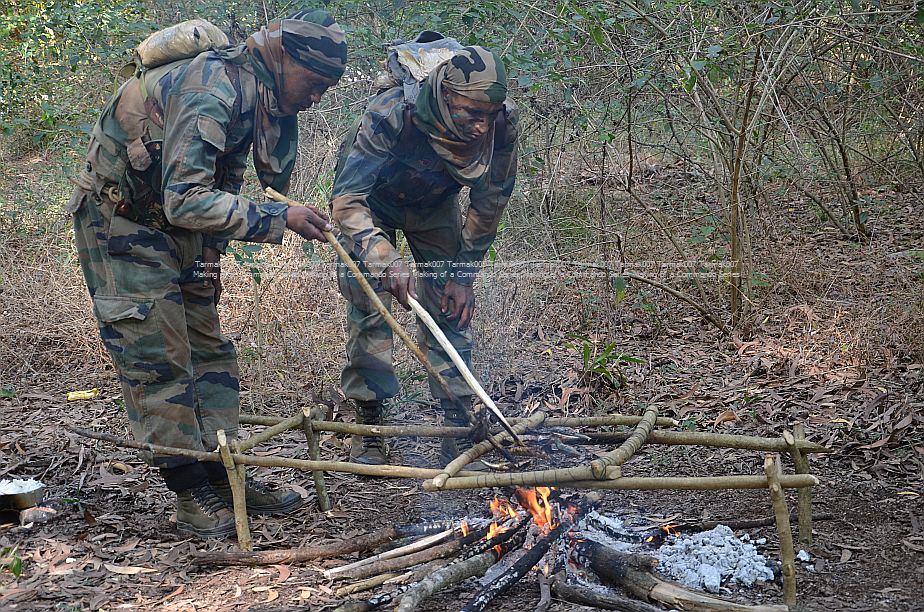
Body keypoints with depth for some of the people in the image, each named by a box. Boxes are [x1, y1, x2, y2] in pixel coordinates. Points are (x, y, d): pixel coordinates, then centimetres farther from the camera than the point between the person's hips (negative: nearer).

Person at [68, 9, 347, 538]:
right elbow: (185, 201, -35)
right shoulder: (211, 92, -29)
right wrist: (279, 219, -33)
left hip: (180, 224, 9)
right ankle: (192, 493, -5)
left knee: (209, 350, 6)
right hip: (121, 221, -9)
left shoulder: (265, 98, 0)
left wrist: (208, 258, 10)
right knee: (158, 356, -9)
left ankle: (224, 476, 11)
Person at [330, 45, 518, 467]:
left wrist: (464, 273, -12)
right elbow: (346, 199, -42)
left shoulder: (502, 123, -30)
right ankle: (367, 427, -3)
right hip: (372, 200, -3)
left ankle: (458, 430, 3)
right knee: (368, 305, -13)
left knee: (451, 308, -4)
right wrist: (387, 260, -57)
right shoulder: (391, 114, -42)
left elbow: (489, 204, -13)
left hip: (434, 204, 3)